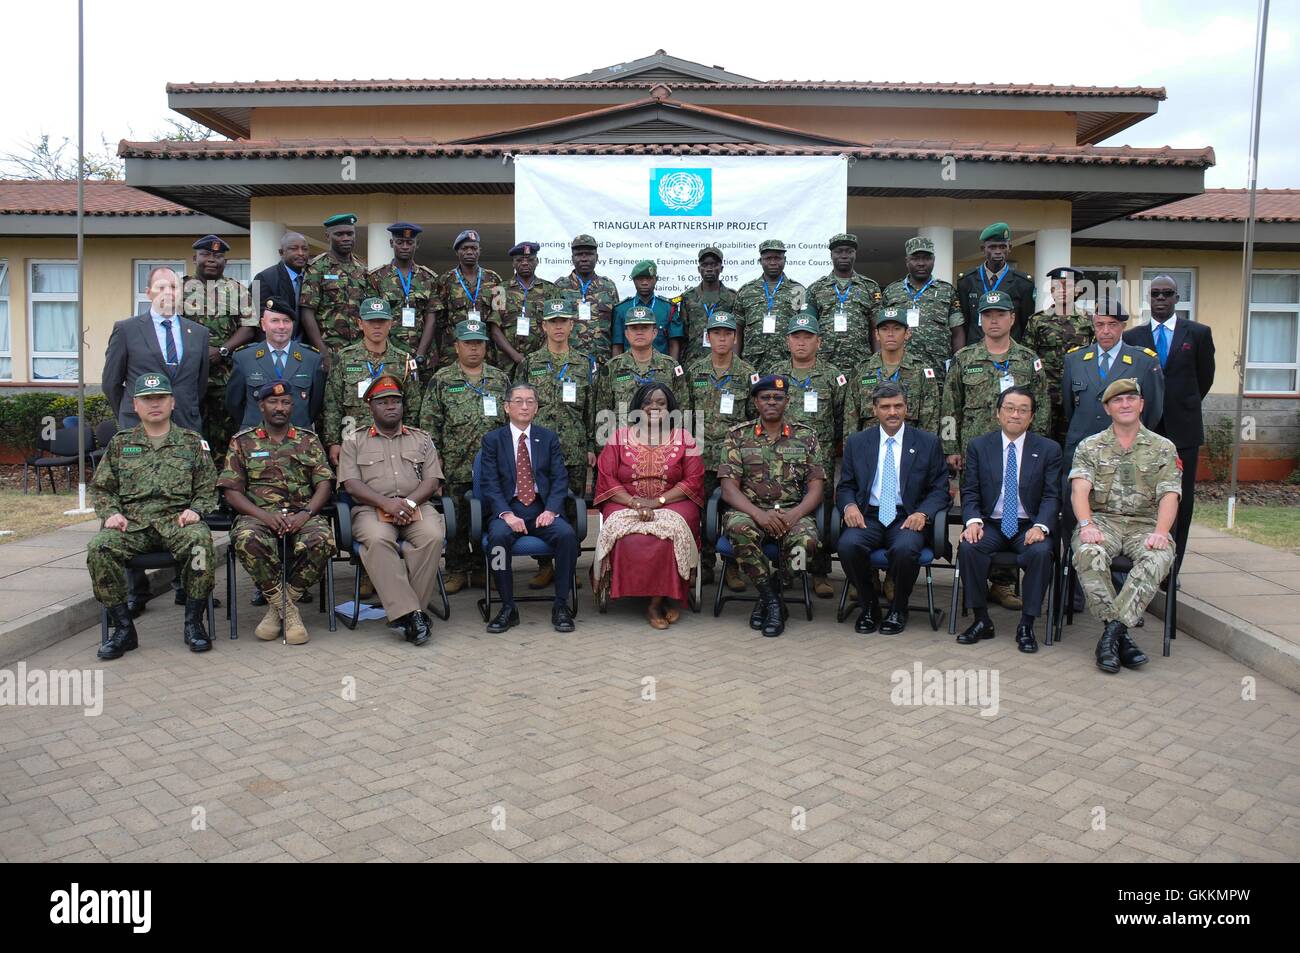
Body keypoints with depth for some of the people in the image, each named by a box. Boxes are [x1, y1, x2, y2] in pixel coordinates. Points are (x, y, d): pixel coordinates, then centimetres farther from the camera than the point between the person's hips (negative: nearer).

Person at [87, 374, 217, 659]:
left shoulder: (192, 442, 15)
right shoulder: (120, 443, 19)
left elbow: (208, 489, 12)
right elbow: (100, 488, 18)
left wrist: (195, 509, -8)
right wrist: (111, 513, -1)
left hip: (177, 520, -2)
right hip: (132, 523, 2)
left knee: (200, 542, -35)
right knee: (99, 547, -29)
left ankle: (193, 623, -19)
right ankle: (123, 627, -15)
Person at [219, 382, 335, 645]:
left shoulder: (308, 440, 18)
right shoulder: (243, 441, 15)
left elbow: (324, 483, 8)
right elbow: (232, 490, 6)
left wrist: (305, 513, -12)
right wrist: (265, 515, -12)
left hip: (302, 514, 1)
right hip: (259, 514, 0)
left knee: (322, 540, -34)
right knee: (247, 540, -37)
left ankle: (280, 603, -13)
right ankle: (286, 608, -20)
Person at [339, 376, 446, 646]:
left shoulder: (422, 439, 21)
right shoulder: (355, 442, 16)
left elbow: (432, 480, 9)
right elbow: (351, 483, 2)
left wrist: (409, 502, -11)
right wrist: (386, 503, -14)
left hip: (416, 506, 1)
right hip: (372, 509, -1)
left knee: (433, 536, -33)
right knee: (378, 539, -36)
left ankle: (405, 611, -27)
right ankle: (410, 612, -38)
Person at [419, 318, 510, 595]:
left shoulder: (500, 379, 11)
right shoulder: (442, 380, 4)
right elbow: (429, 421, 3)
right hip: (456, 466, -2)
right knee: (457, 520, 4)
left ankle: (483, 569, 19)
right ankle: (457, 570, 16)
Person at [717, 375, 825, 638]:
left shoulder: (805, 436, 9)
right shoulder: (738, 436, 6)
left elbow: (816, 486, 3)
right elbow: (729, 487, -3)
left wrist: (794, 515, -18)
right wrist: (759, 514, -21)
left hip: (793, 513, 1)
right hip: (750, 510, 0)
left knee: (805, 539, -33)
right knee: (738, 528, -36)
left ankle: (767, 598, -8)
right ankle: (773, 600, -17)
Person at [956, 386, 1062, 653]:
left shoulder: (1049, 449, 5)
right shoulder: (978, 446, 7)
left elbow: (1051, 496, -1)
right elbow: (969, 491, 3)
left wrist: (1040, 526, -19)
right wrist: (973, 521, -16)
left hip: (1029, 526, -1)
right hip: (991, 525, 1)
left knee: (1041, 552, -32)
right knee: (968, 547, -29)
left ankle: (1026, 625, -17)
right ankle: (982, 621, -14)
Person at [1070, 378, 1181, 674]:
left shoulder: (1163, 448, 13)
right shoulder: (1090, 447, 12)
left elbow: (1169, 496, 0)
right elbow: (1079, 489, -4)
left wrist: (1160, 532, -20)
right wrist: (1086, 525, -24)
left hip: (1144, 523, 1)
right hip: (1102, 520, 0)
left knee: (1160, 556, -34)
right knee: (1088, 553, -35)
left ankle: (1112, 631, -33)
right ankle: (1120, 635, -26)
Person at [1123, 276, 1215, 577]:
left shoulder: (1198, 333, 4)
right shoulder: (1132, 337, 5)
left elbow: (1205, 377, 13)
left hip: (1183, 428, 0)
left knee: (1181, 502, 2)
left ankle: (1171, 570, 9)